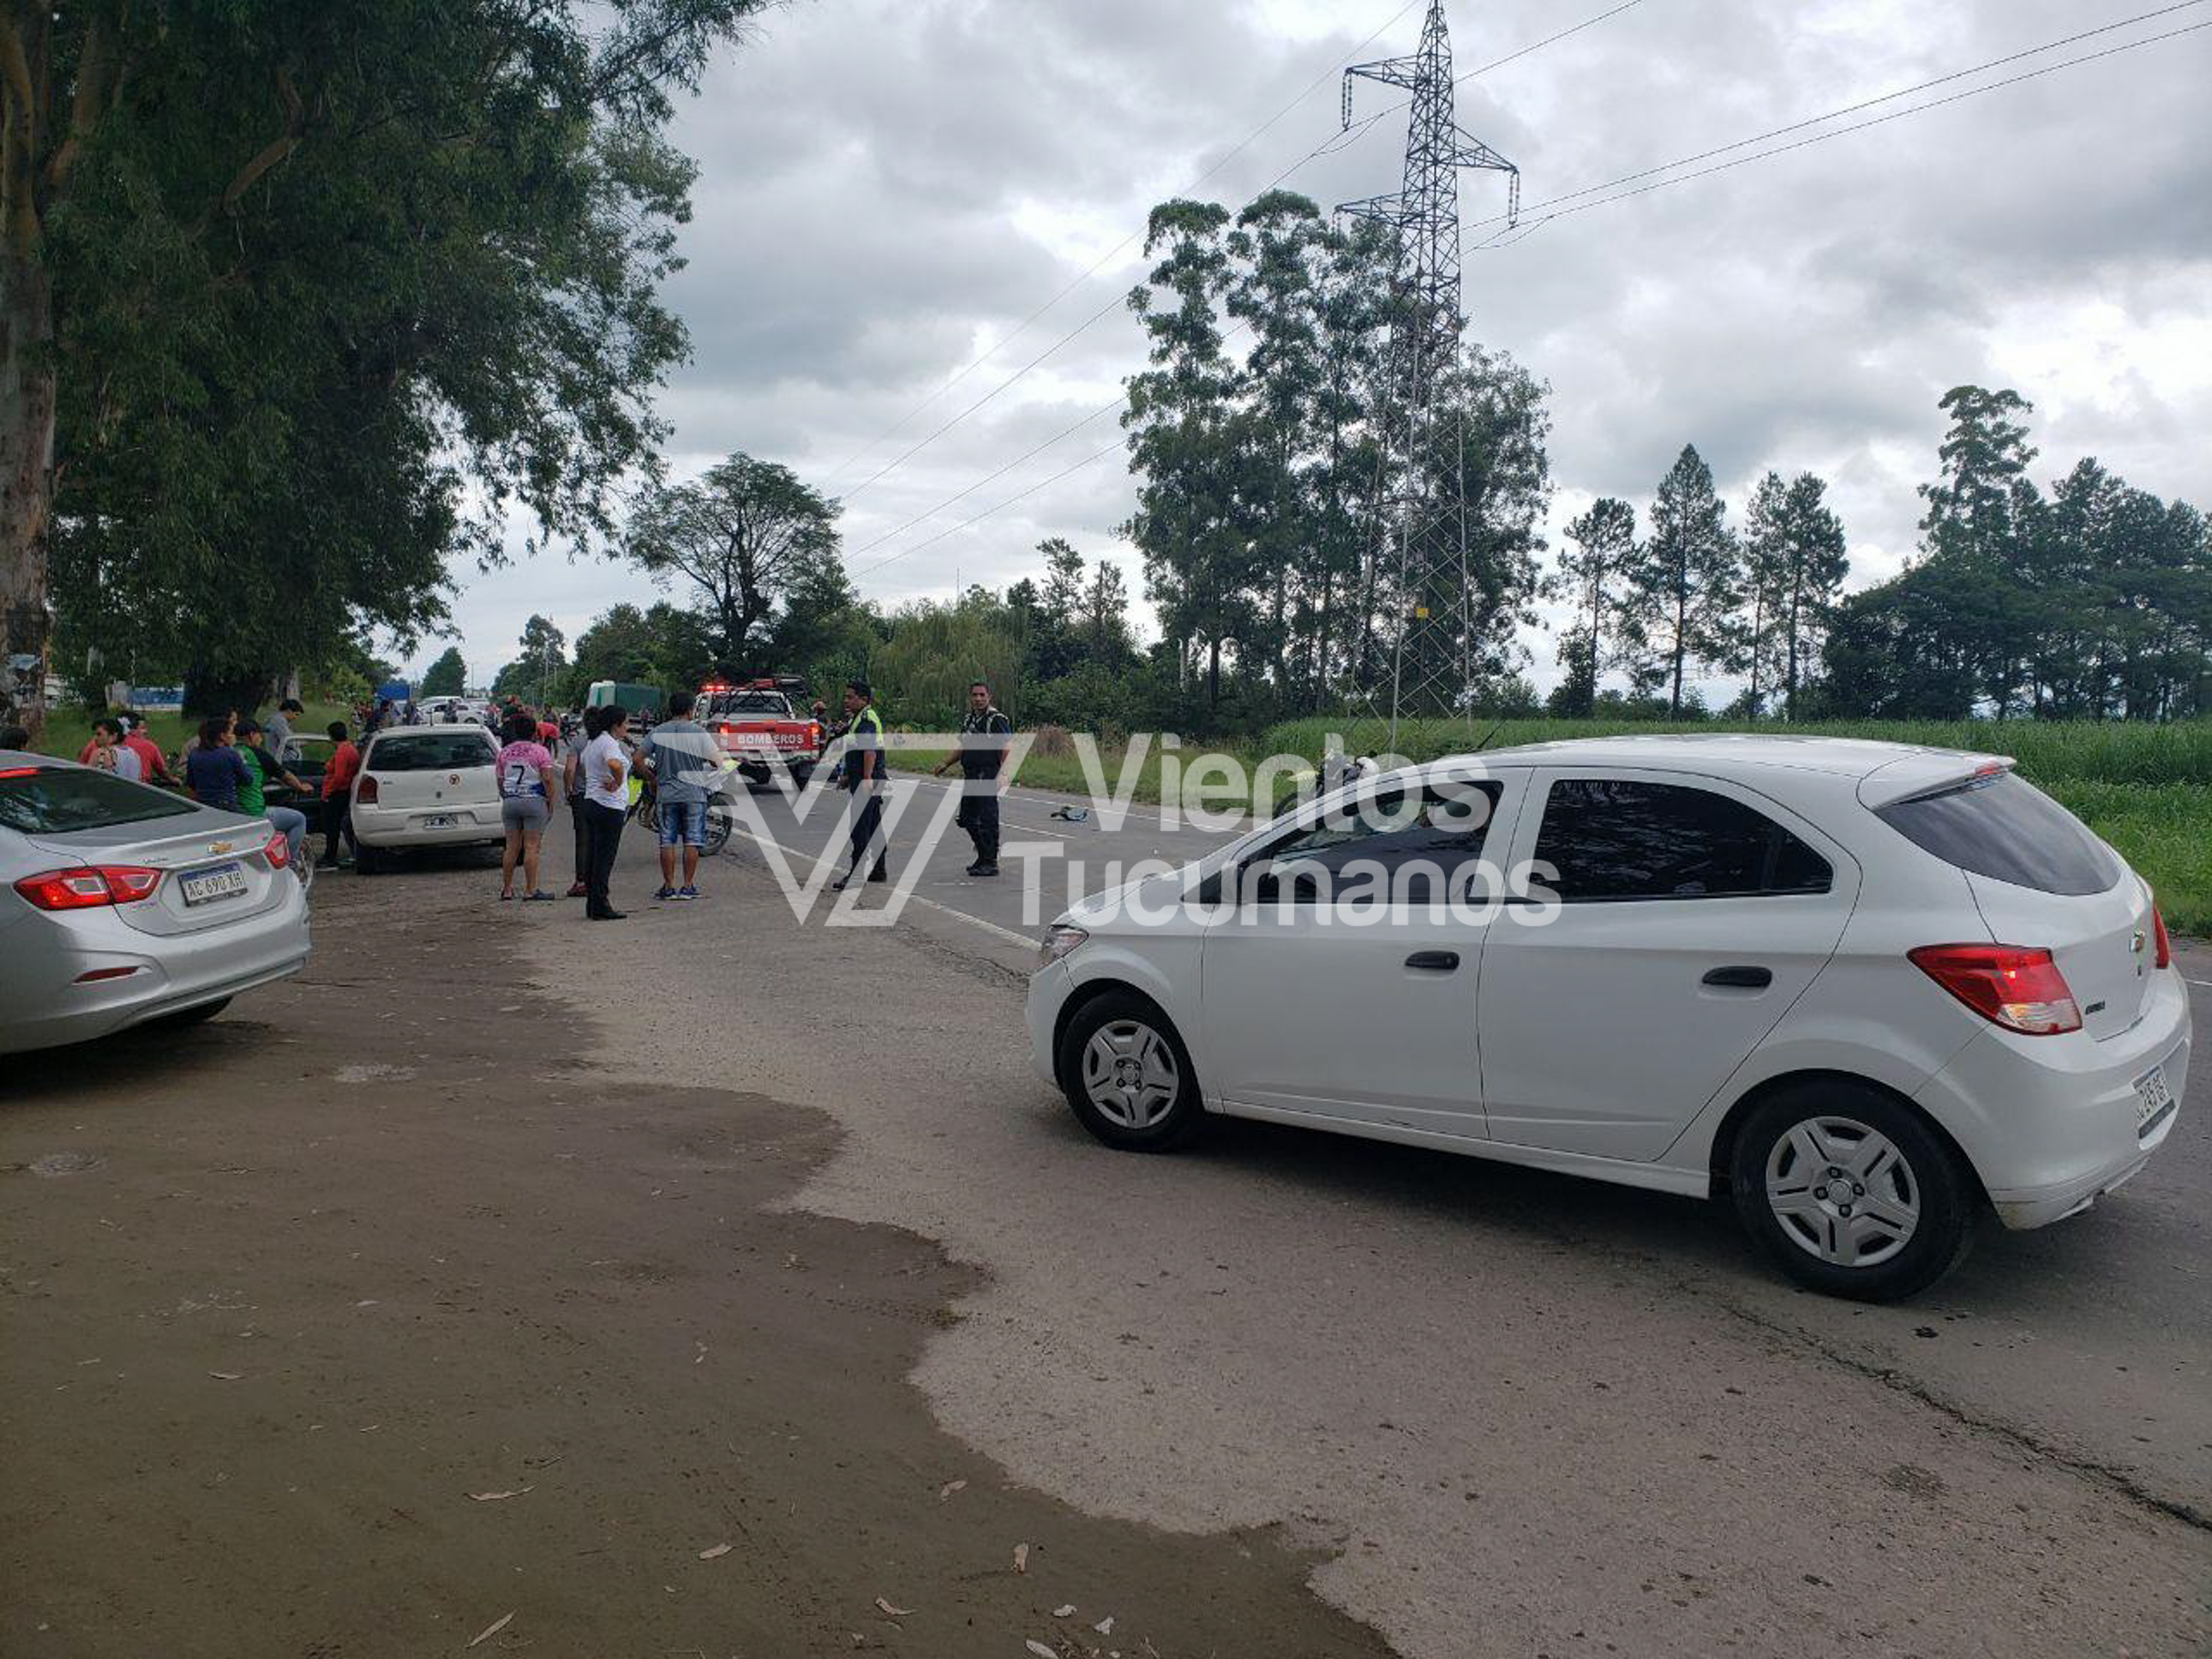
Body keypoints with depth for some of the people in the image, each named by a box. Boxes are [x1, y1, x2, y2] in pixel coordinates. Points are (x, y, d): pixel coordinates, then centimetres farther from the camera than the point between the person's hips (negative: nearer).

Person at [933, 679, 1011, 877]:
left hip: (988, 777, -9)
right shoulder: (967, 719, 17)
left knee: (988, 820, -7)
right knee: (967, 819, 13)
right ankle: (983, 856, 26)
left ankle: (990, 862, 0)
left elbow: (1006, 748, -13)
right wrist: (945, 763, 17)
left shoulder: (997, 719, -8)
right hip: (970, 777, 9)